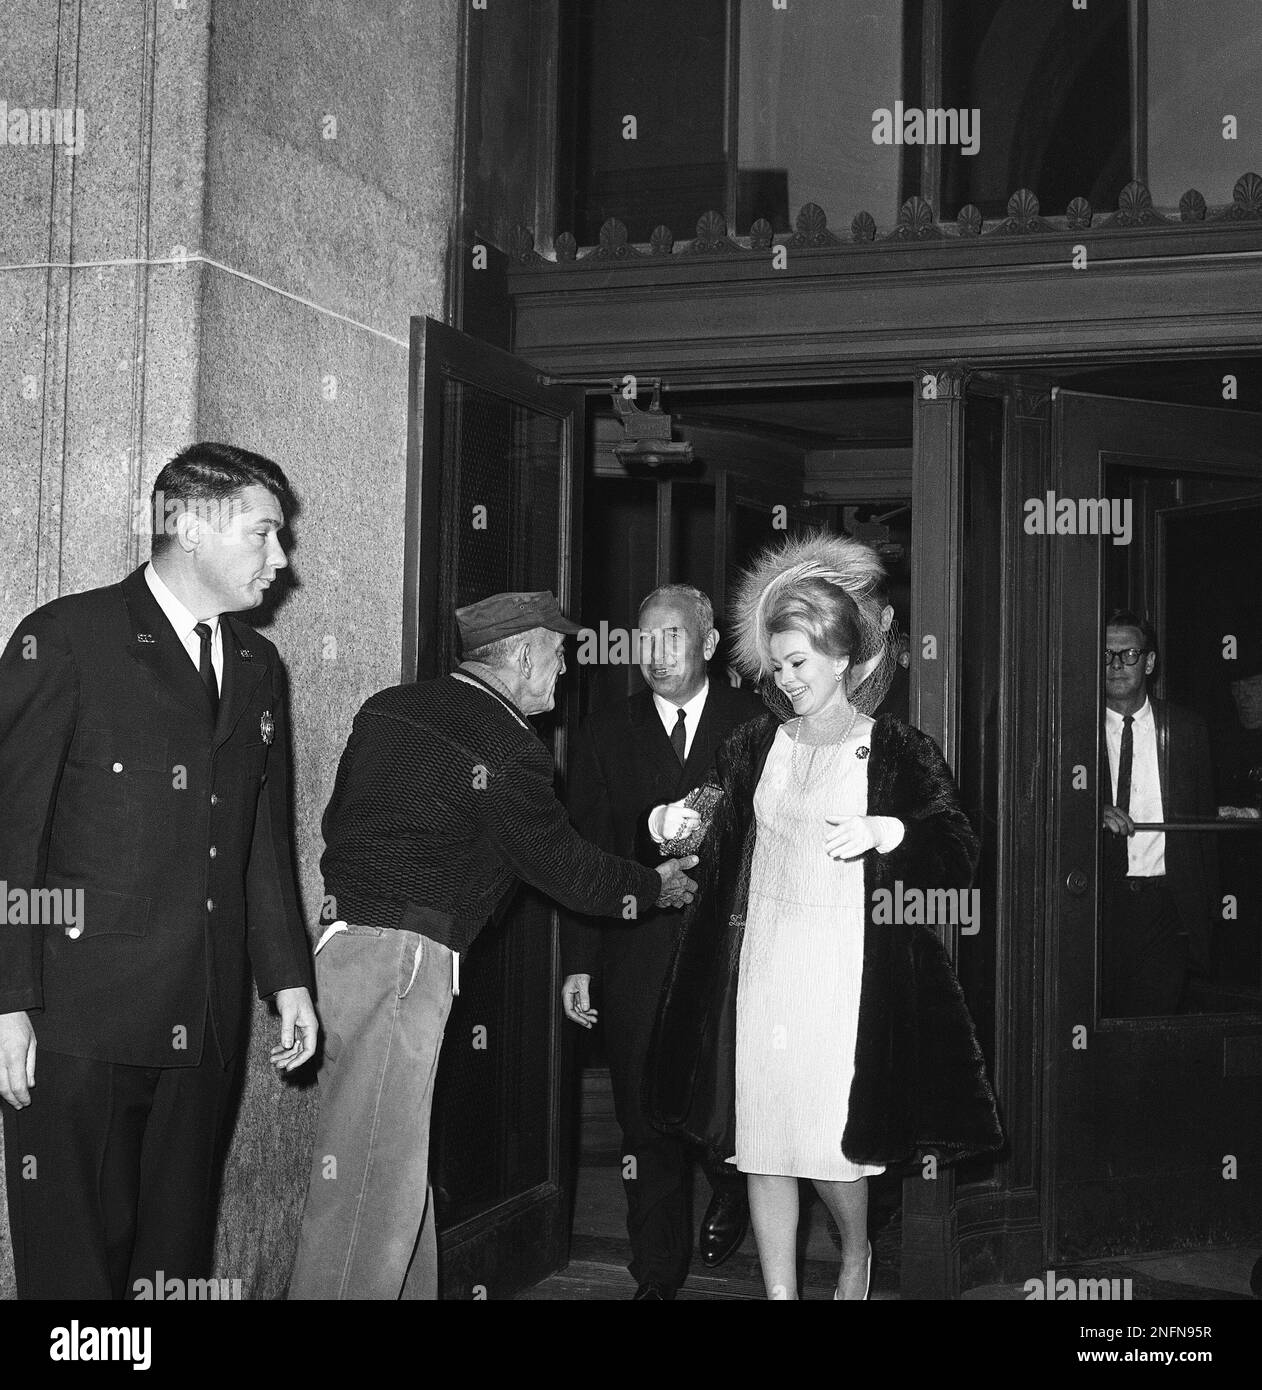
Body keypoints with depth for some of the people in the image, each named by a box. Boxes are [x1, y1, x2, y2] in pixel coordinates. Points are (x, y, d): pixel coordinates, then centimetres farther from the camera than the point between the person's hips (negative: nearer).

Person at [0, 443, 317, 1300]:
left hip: (206, 1027, 6)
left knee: (179, 1247, 11)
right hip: (78, 1022, -5)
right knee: (73, 1258, 0)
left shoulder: (258, 666, 15)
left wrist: (289, 977, 14)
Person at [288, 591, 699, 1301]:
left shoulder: (389, 707, 13)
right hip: (402, 957, -9)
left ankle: (410, 1289, 27)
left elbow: (338, 817, 18)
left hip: (345, 936, 9)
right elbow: (569, 869, 0)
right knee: (374, 1175, -6)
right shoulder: (508, 748, -10)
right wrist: (656, 885, 17)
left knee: (400, 1161, 17)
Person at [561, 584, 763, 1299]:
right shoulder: (606, 734, 8)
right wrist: (580, 964, 1)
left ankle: (731, 1190, 36)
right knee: (646, 1122, 6)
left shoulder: (756, 723, 2)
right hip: (638, 956, 2)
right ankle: (658, 1276, 20)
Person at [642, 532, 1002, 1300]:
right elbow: (724, 841, 17)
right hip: (761, 962, 4)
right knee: (761, 1143, 5)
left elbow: (960, 853, -7)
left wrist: (886, 831, -23)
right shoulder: (756, 745, 9)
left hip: (846, 969, -4)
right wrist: (687, 825, -4)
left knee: (834, 1145, -1)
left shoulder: (897, 749, -4)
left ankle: (856, 1254, 31)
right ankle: (779, 1289, 18)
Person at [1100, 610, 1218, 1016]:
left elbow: (1206, 821, 11)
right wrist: (1093, 815, -18)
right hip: (1096, 902, -1)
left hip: (1166, 904, 1)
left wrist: (1205, 907, 7)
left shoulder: (1187, 730, 9)